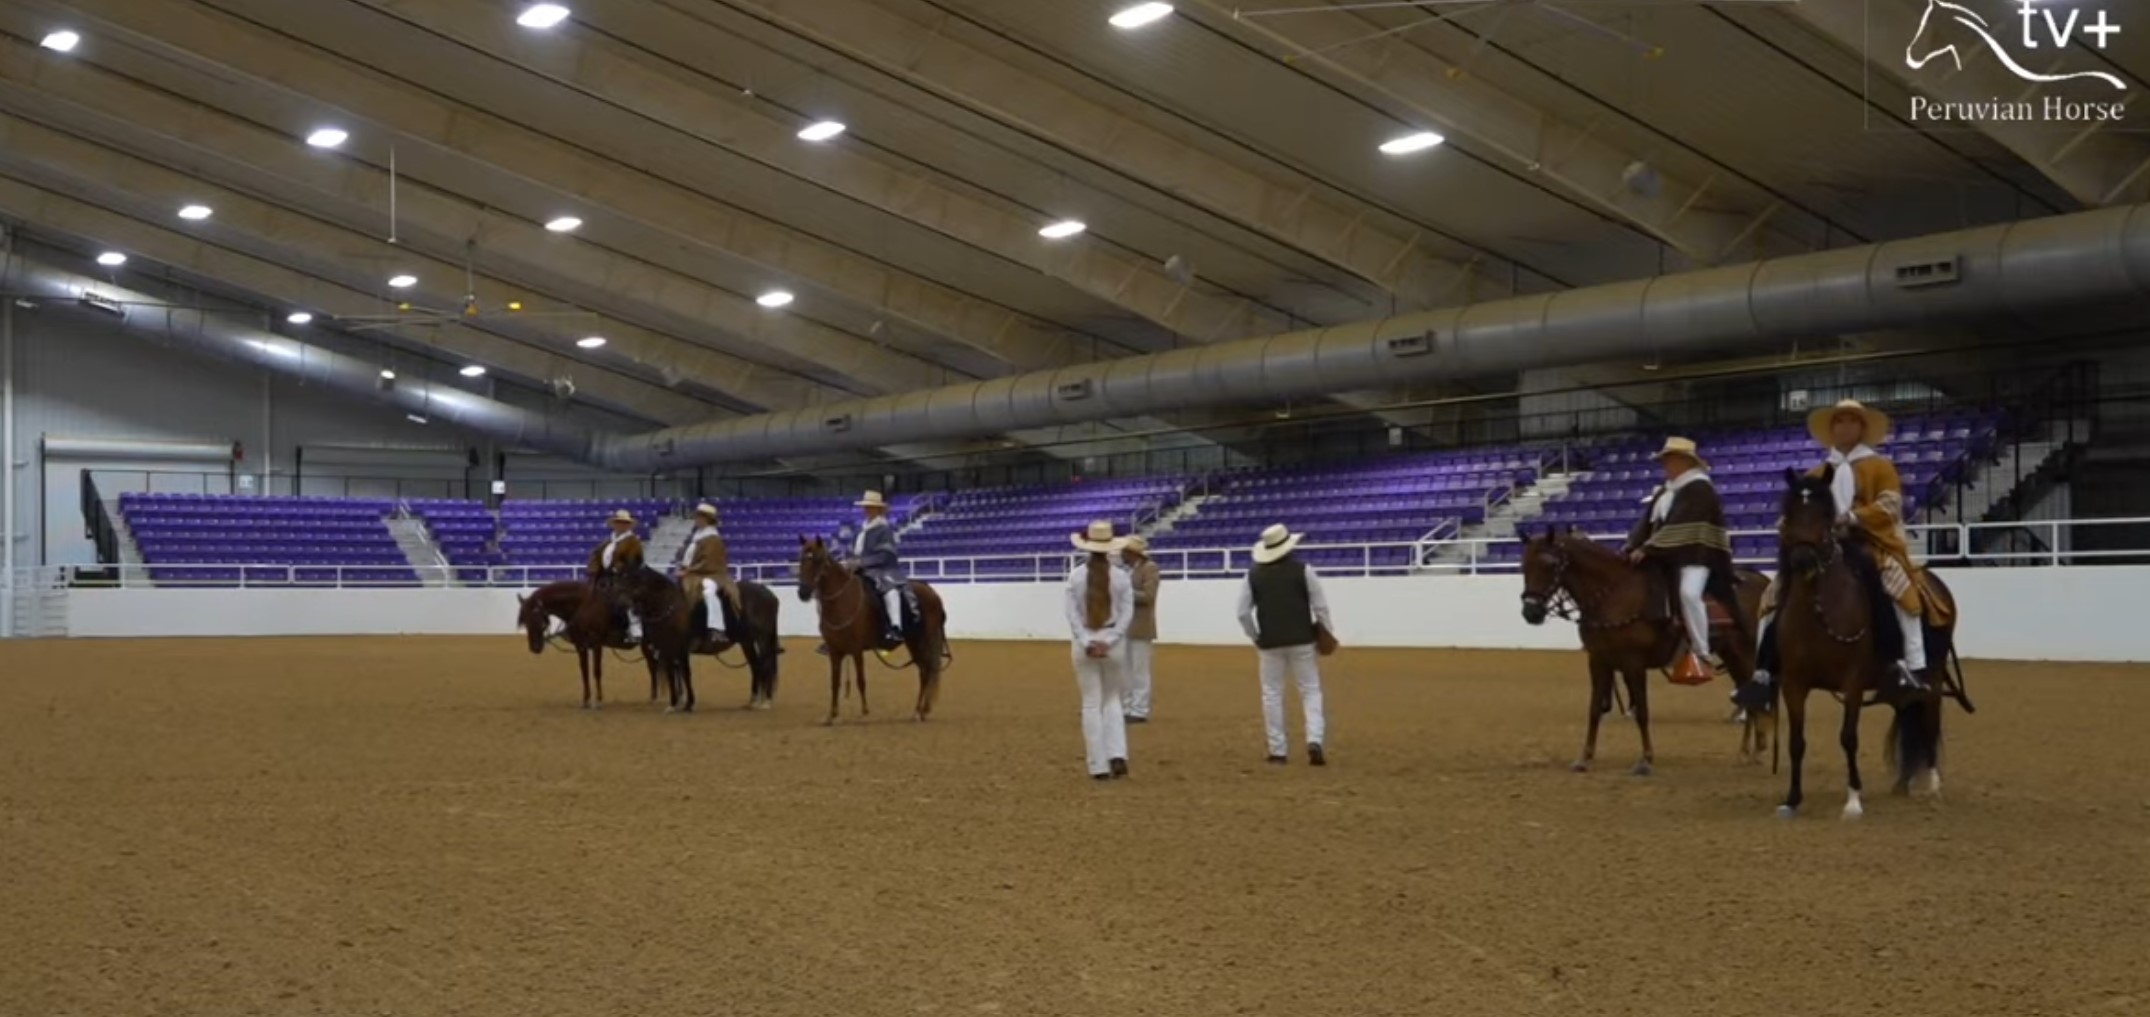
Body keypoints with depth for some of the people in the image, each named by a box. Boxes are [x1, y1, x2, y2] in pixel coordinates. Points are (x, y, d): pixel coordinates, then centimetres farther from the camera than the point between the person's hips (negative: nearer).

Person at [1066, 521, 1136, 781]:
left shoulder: (1076, 576, -3)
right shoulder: (1122, 576, -3)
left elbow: (1072, 614, -9)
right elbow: (1127, 614, -9)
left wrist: (1087, 642, -12)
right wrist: (1109, 641, -12)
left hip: (1084, 644, 0)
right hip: (1114, 644, 1)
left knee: (1091, 704, 6)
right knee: (1112, 700, 16)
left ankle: (1099, 766, 5)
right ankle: (1117, 755, -1)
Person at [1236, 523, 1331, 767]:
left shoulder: (1254, 574, 1)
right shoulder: (1302, 569, -5)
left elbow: (1243, 612, 0)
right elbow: (1320, 606, -6)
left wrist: (1255, 637, 12)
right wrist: (1327, 632, 8)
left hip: (1270, 642, 1)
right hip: (1301, 640, -1)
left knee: (1272, 694, 8)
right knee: (1310, 690, 7)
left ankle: (1278, 750, 9)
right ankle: (1314, 740, -12)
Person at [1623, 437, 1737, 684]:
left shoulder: (1700, 489, -11)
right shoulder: (1664, 492, 17)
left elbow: (1678, 527, -21)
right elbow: (1648, 522, 12)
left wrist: (1648, 549, -25)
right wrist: (1631, 547, -5)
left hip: (1694, 556, -10)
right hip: (1666, 558, 10)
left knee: (1689, 593, -32)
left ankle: (1699, 655, -26)